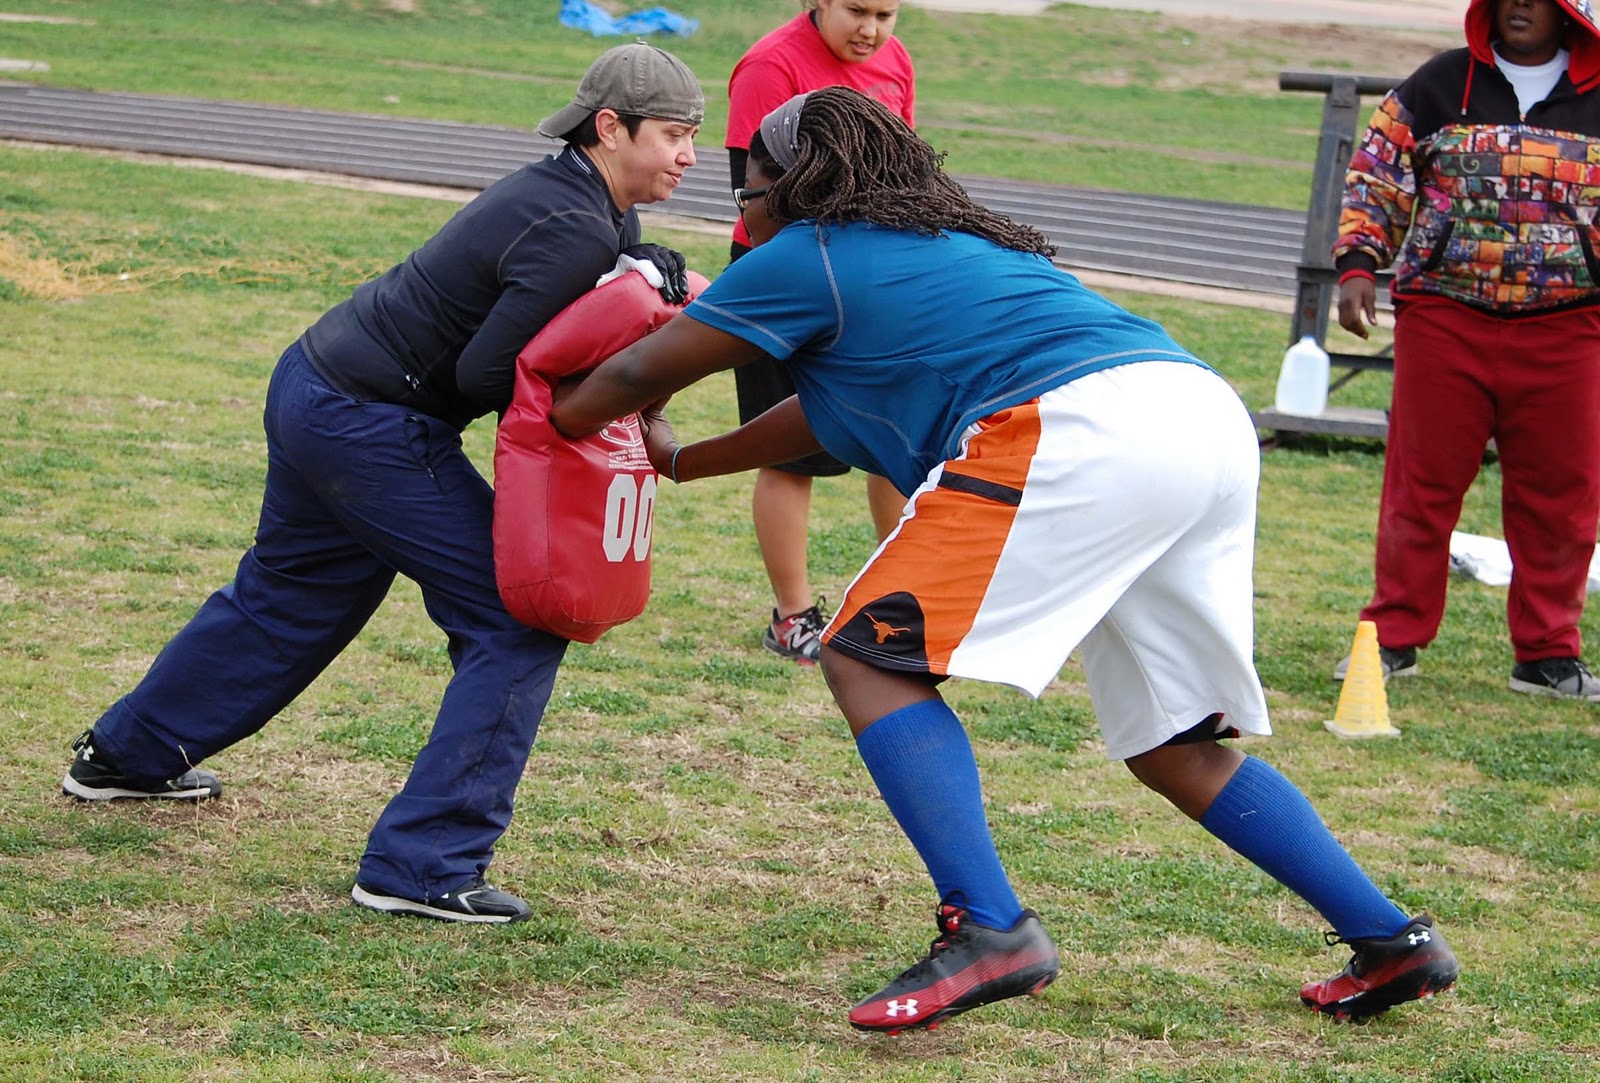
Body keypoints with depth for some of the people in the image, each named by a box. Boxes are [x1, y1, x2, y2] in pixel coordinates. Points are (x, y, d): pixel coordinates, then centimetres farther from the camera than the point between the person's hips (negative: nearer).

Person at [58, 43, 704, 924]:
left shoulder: (563, 192, 7)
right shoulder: (578, 232, -22)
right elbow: (485, 374, -24)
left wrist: (671, 276, -8)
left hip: (314, 383, 10)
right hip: (370, 427, -10)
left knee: (290, 593, 30)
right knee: (517, 620, -5)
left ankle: (128, 755, 49)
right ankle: (421, 866, -4)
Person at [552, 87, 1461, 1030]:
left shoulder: (807, 256, 11)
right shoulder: (949, 245, 35)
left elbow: (635, 377, 17)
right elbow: (833, 412, 46)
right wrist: (680, 462, 55)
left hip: (1082, 431, -9)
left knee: (870, 659, -3)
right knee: (1174, 747, 18)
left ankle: (987, 926, -17)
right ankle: (1390, 938, 15)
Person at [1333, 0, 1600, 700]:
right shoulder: (1438, 85, 7)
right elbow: (1377, 177, 7)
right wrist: (1357, 265, -5)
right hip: (1444, 320, 0)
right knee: (1422, 484, 2)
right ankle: (1393, 639, 11)